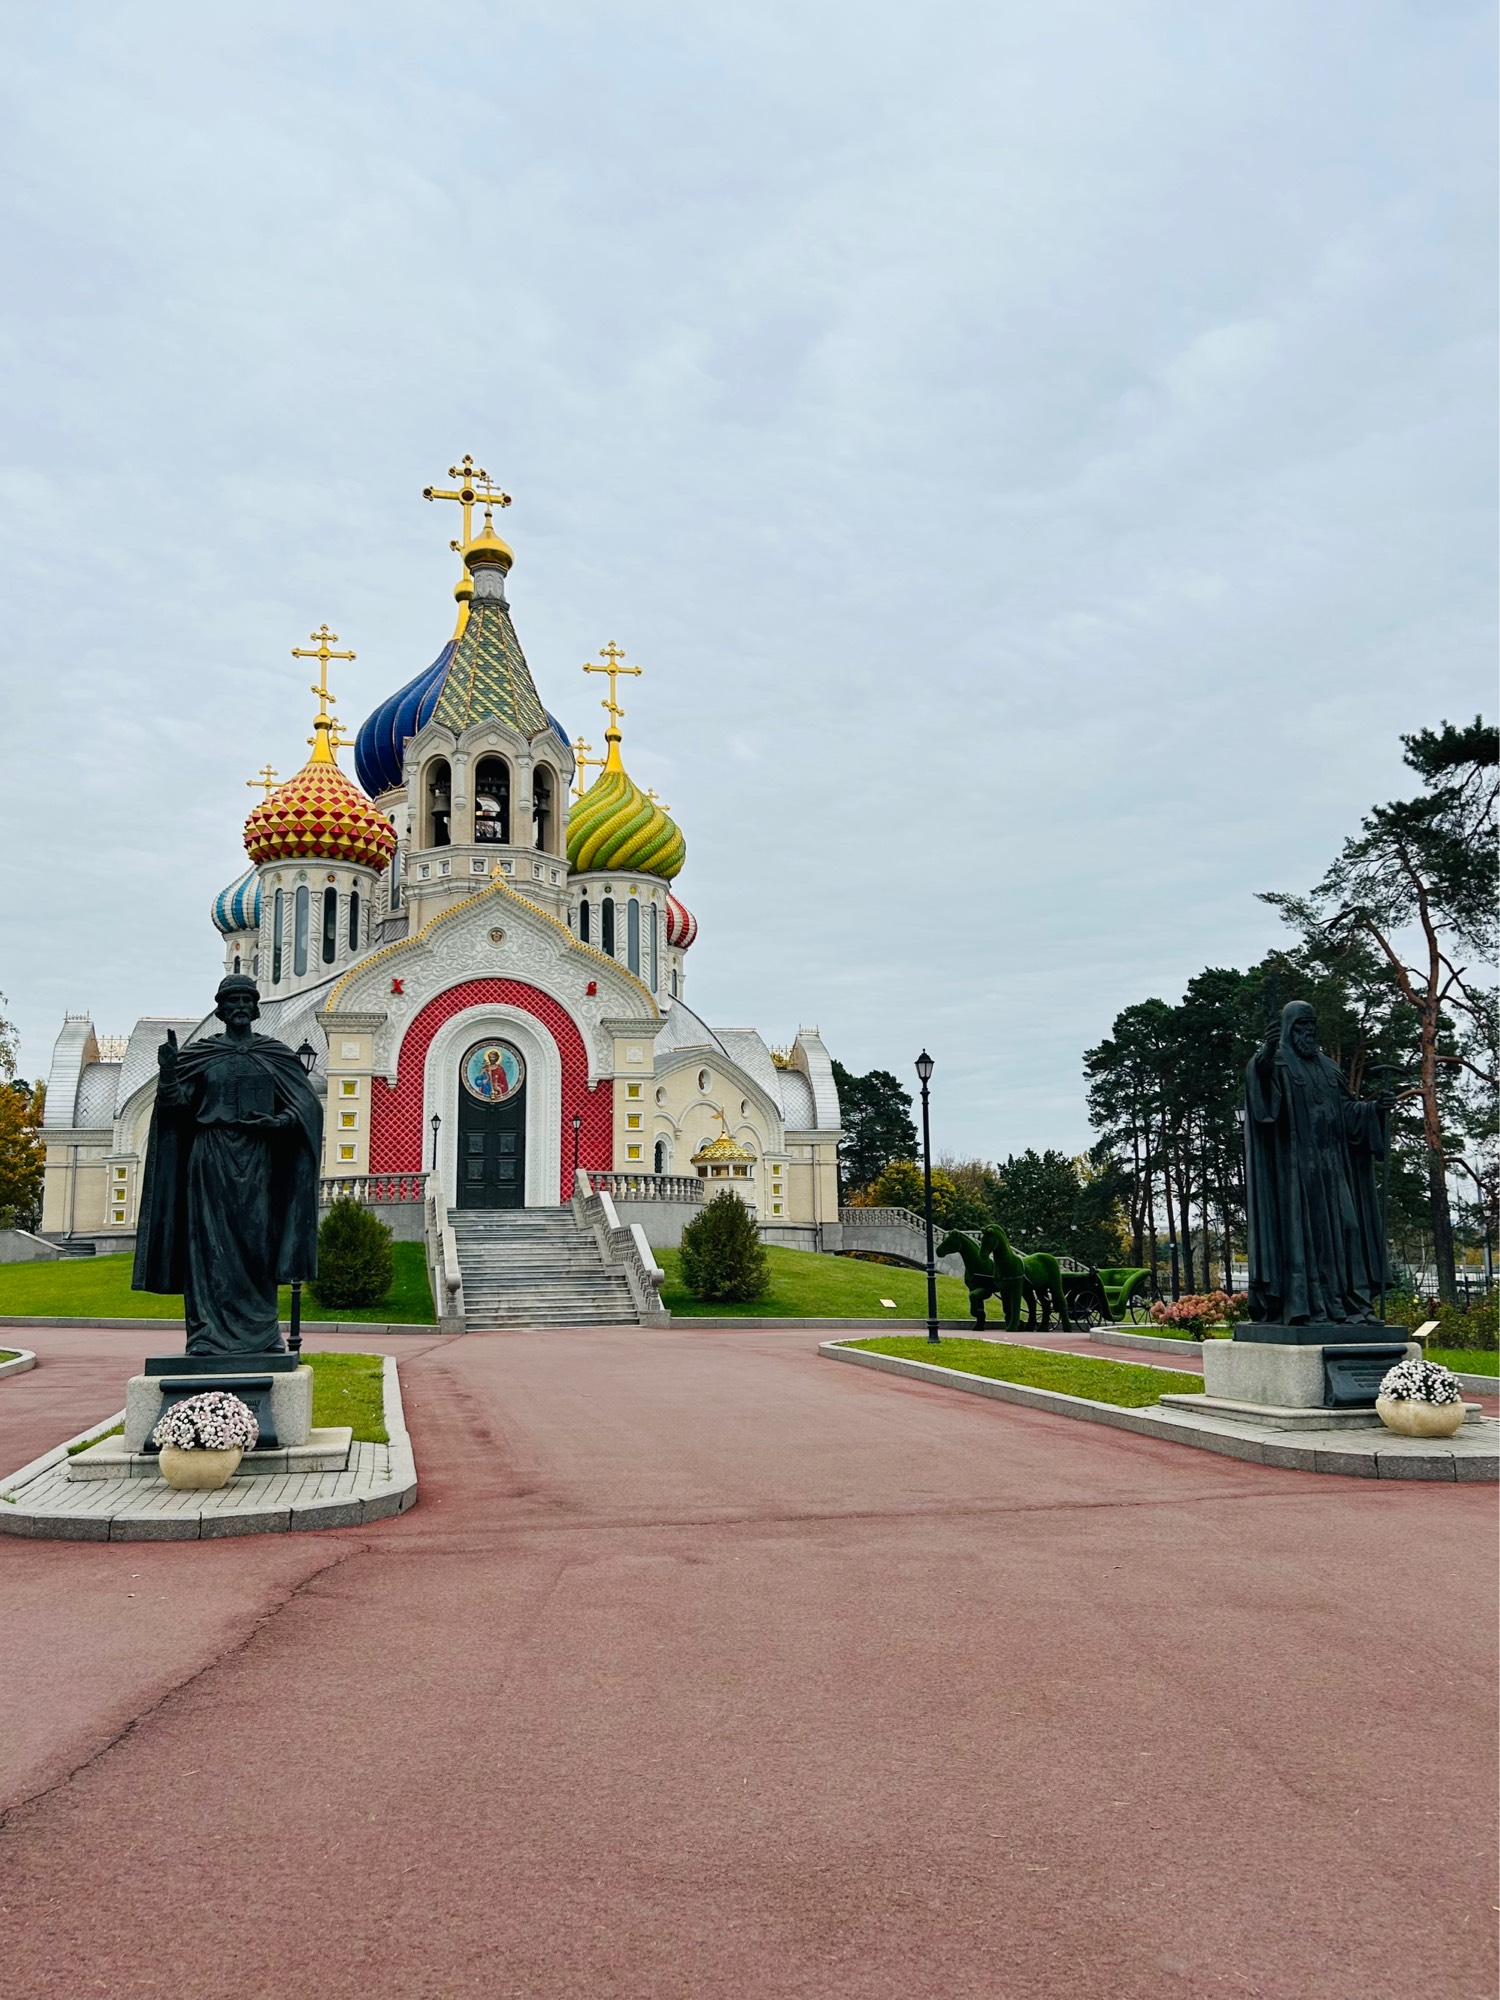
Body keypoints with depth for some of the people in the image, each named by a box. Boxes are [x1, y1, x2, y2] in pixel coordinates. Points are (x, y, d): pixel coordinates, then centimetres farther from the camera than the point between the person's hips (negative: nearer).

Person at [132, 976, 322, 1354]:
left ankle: (261, 1332, 3)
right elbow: (177, 1109, 2)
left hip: (257, 1161, 1)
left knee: (258, 1242, -1)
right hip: (211, 1158, -1)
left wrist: (274, 1122, -14)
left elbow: (308, 1105, 4)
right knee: (211, 1243, -5)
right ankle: (208, 1333, -4)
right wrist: (168, 1074, -16)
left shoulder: (276, 1054, 10)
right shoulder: (198, 1054, 8)